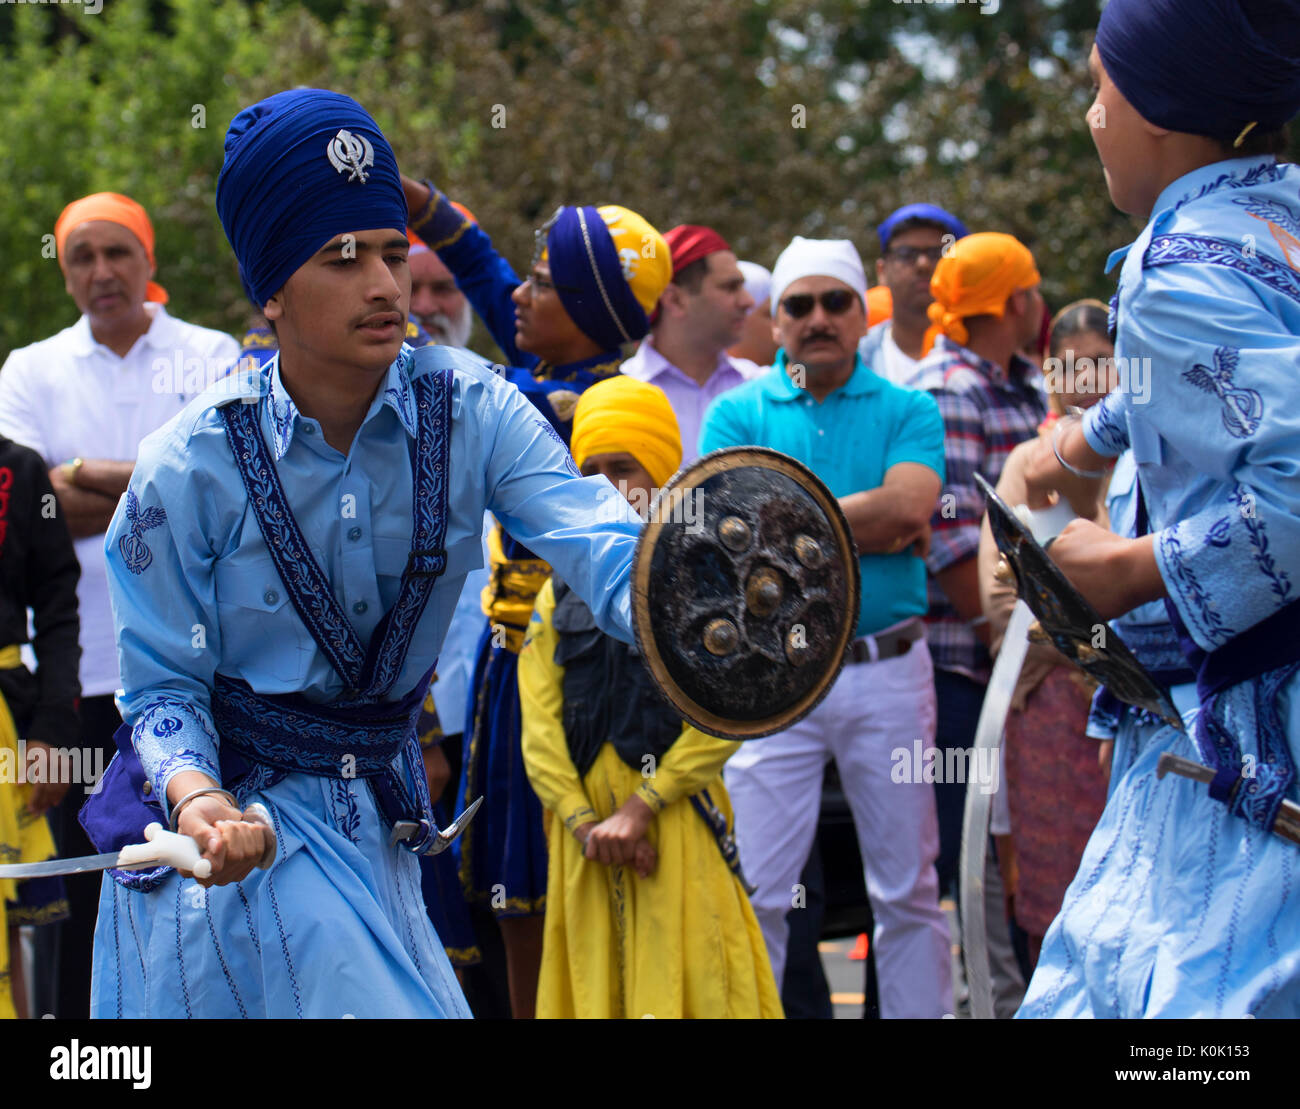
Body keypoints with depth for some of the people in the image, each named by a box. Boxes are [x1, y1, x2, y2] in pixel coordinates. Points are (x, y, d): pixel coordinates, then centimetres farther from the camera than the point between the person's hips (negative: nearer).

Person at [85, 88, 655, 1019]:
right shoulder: (189, 469, -16)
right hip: (230, 824, -4)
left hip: (377, 816, 4)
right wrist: (192, 793, -32)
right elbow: (164, 688, -10)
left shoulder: (469, 410, -11)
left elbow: (596, 539, -26)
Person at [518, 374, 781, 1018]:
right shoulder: (560, 595, 13)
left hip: (677, 821, -4)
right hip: (584, 833, 4)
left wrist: (639, 808, -13)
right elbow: (539, 727, 6)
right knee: (594, 983, 4)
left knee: (686, 984, -6)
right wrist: (584, 821, -8)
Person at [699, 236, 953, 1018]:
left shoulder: (908, 411, 6)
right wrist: (866, 525, -13)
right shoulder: (737, 412, 7)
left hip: (889, 669, 1)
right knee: (756, 893, -2)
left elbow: (909, 510, -11)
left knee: (908, 892, 7)